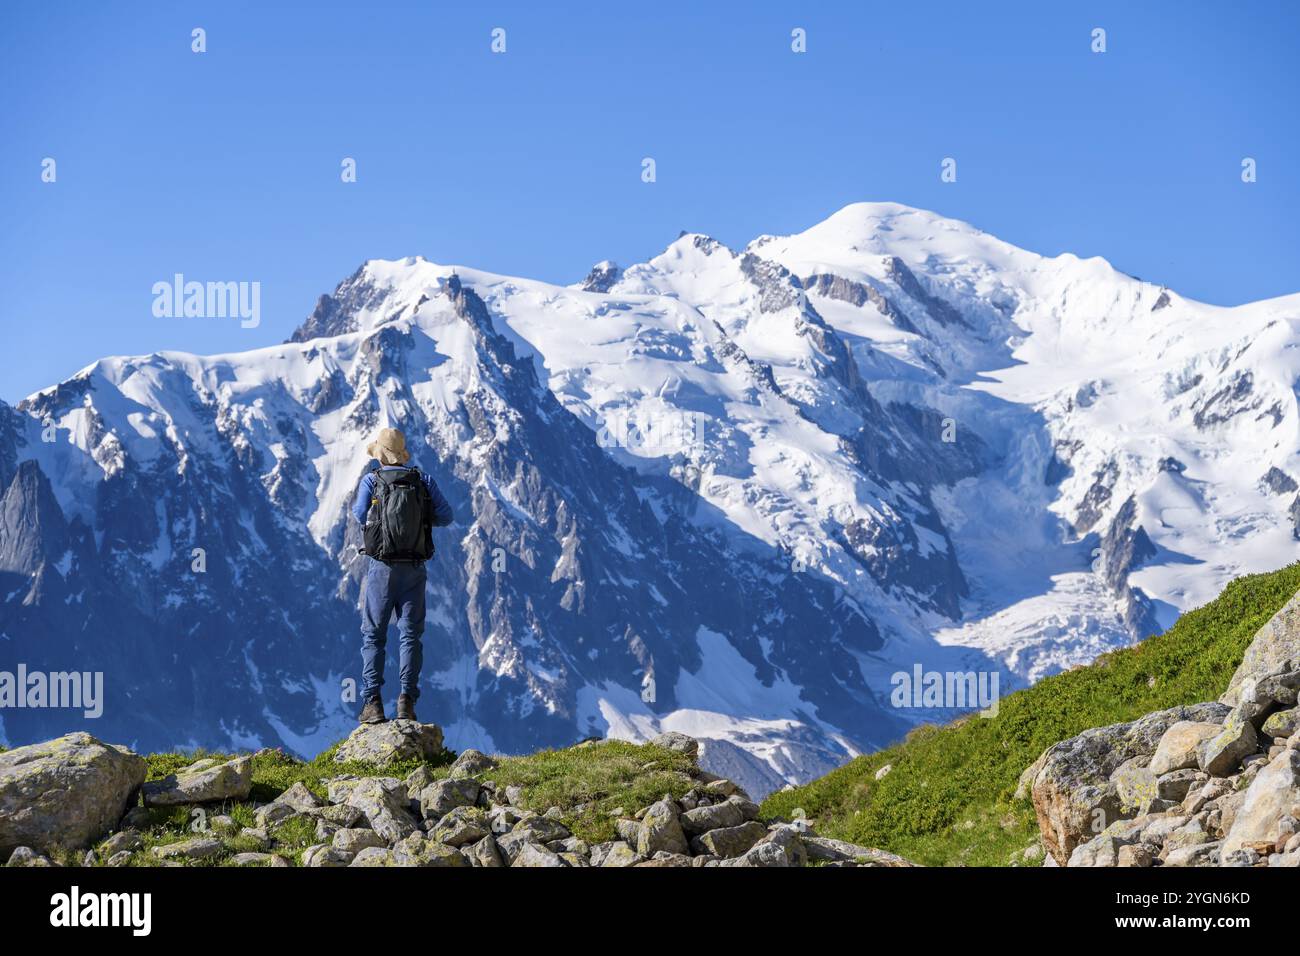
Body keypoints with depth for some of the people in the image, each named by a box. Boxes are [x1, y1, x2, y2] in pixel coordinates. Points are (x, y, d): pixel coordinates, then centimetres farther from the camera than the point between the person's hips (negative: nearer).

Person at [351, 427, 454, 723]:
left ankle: (372, 702, -3)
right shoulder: (424, 481, 2)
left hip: (380, 568, -1)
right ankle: (407, 699, -4)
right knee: (411, 634, 7)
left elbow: (360, 515, 1)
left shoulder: (371, 481, -4)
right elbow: (445, 516, -1)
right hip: (414, 569, 1)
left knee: (373, 635, 6)